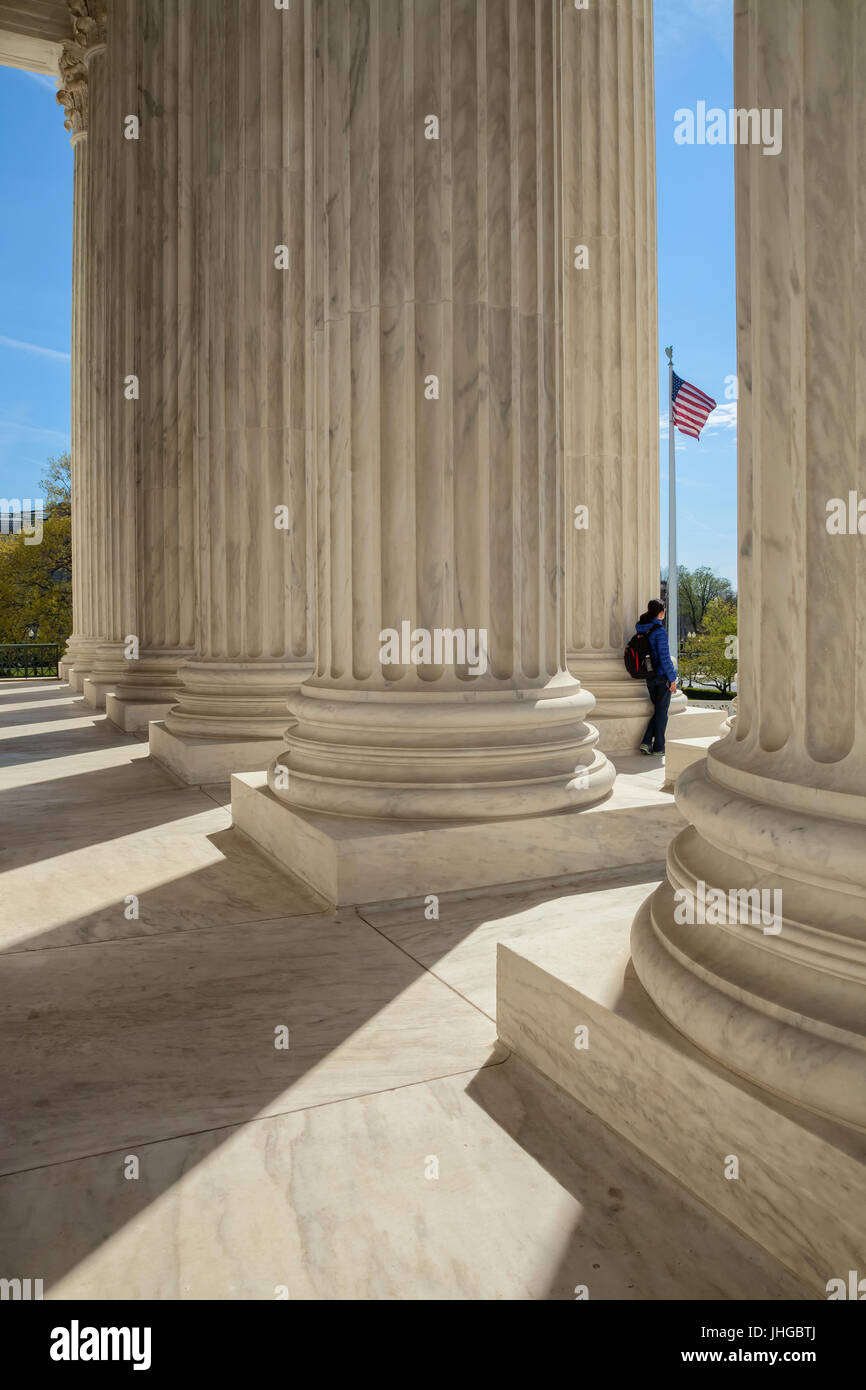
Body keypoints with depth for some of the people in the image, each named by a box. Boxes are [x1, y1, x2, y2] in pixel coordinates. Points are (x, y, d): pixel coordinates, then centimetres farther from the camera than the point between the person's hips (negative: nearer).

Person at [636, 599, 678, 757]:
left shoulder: (642, 629, 4)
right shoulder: (659, 631, -18)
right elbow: (664, 657, -18)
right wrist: (672, 679, -12)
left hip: (649, 676, 7)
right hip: (662, 675, -7)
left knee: (658, 710, 18)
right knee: (662, 712, 4)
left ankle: (646, 742, 7)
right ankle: (658, 748, 10)